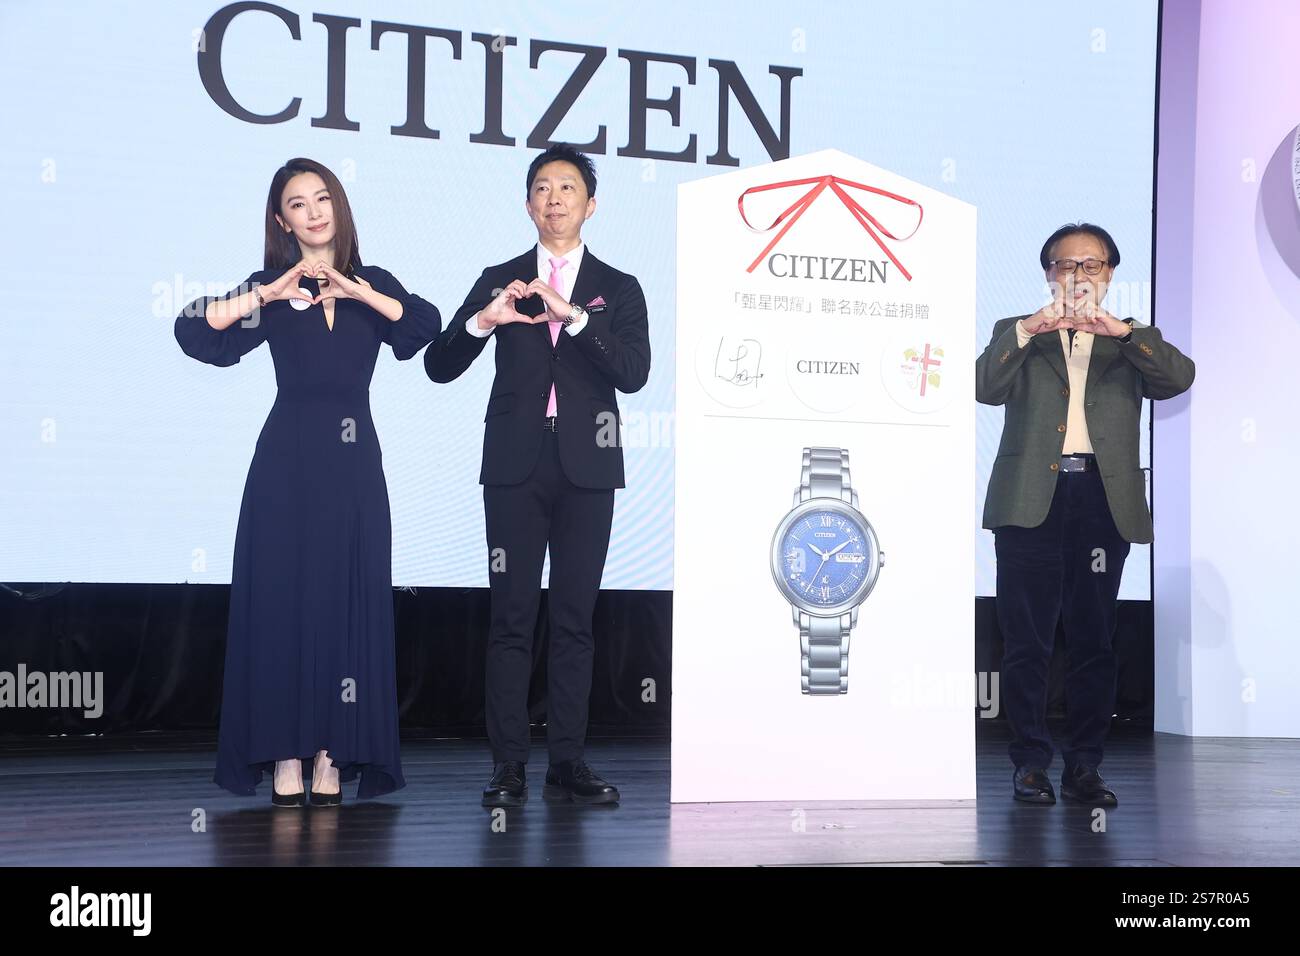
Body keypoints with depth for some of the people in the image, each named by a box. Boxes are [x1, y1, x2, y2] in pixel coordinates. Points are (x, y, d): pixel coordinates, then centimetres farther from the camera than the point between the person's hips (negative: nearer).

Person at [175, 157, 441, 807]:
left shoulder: (372, 283, 12)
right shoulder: (270, 287, 8)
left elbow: (427, 325, -8)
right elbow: (194, 331, -7)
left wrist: (357, 290, -14)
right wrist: (270, 293, -14)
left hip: (353, 462, 1)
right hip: (288, 460, -1)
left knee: (347, 600, 0)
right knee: (281, 598, -3)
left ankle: (331, 757, 5)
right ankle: (285, 758, 3)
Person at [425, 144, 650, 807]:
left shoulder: (618, 290, 11)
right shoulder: (498, 281, 13)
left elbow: (633, 372, -6)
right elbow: (439, 366, 6)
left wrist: (571, 315, -16)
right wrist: (483, 319, -12)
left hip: (586, 467, 0)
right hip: (516, 464, 0)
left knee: (575, 618, 1)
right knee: (511, 617, -3)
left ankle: (567, 763, 6)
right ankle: (508, 768, -1)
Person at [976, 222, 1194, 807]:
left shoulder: (1131, 341, 18)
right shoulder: (1016, 334, 16)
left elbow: (1180, 377, -2)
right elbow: (985, 388, -3)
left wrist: (1119, 330, -13)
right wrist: (1029, 330, -13)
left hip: (1104, 501, 1)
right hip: (1032, 501, -1)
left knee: (1093, 641, 2)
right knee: (1026, 641, -1)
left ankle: (1085, 767, 9)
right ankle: (1030, 764, 7)